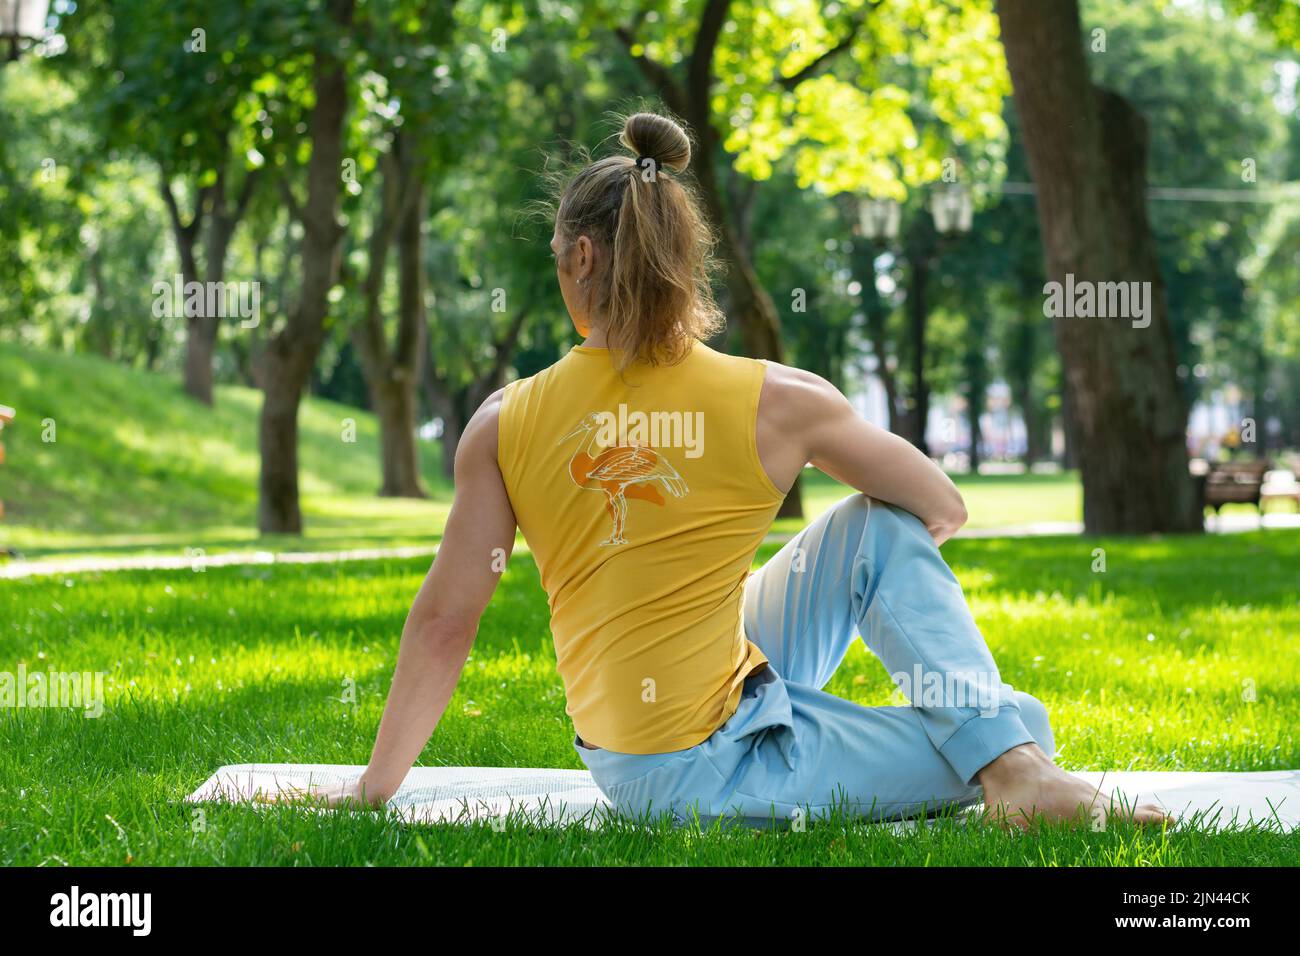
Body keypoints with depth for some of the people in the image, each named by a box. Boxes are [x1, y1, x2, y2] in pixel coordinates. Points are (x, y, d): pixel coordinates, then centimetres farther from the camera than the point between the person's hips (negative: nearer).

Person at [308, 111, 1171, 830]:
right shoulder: (777, 402, -10)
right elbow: (945, 513, 5)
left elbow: (443, 620, -1)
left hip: (624, 756, 6)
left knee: (876, 530, 18)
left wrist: (376, 785, 9)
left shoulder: (505, 424, -4)